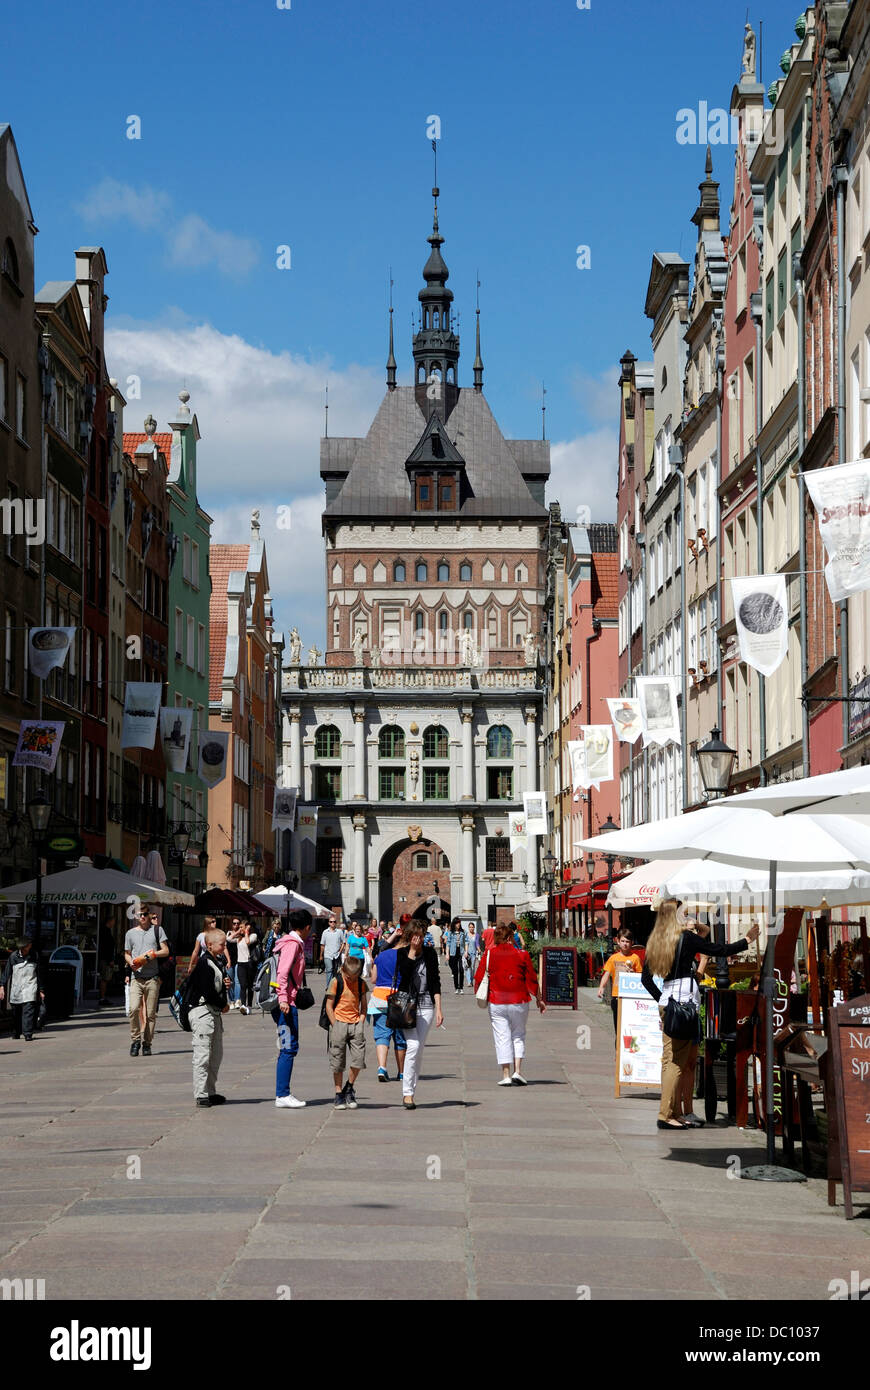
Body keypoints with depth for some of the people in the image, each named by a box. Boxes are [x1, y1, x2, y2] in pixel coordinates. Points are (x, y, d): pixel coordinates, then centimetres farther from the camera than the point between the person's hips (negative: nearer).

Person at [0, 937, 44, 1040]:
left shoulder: (35, 957, 5)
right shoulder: (13, 956, 0)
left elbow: (39, 974, 13)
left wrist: (40, 990, 13)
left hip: (30, 989, -1)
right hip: (15, 989, 1)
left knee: (28, 1012, -14)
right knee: (16, 1013, 10)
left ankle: (28, 1034, -16)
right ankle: (16, 1033, 27)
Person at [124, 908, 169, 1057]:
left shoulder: (157, 930, 10)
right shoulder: (131, 933, 15)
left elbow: (166, 951, 7)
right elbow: (127, 954, 22)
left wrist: (151, 955, -10)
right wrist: (131, 963, 0)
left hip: (153, 978, -1)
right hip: (136, 977, 1)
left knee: (150, 1013, -1)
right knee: (134, 1008, -17)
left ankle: (146, 1043, 8)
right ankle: (135, 1040, -4)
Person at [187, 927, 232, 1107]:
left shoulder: (220, 961, 12)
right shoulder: (204, 963, -17)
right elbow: (207, 993, -21)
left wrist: (226, 983, 1)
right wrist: (224, 1005, -8)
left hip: (215, 1013, 10)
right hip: (203, 1012, -10)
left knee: (216, 1054, 14)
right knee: (203, 1054, -7)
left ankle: (210, 1092, 22)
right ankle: (201, 1095, -5)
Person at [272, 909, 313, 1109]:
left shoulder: (293, 943, 17)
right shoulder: (293, 944, -10)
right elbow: (283, 972, -19)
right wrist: (283, 998, -25)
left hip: (286, 1002, 10)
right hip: (286, 1002, -10)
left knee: (288, 1048, 12)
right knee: (289, 1047, -10)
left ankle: (282, 1094, 14)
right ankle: (282, 1095, -11)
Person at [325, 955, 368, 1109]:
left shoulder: (361, 984, 7)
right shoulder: (336, 982, -4)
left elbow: (363, 1006, 13)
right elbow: (329, 1006, -4)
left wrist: (360, 1024, 0)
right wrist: (336, 1027, -9)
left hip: (356, 1023, 3)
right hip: (339, 1023, -3)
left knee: (358, 1059, -5)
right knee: (338, 1062, 1)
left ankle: (349, 1088, 16)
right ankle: (339, 1094, 12)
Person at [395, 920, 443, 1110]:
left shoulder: (430, 953, 5)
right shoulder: (401, 954, 0)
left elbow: (435, 981, 6)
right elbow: (404, 974, -16)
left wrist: (438, 1009, 2)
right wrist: (412, 951, -16)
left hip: (426, 1005, 3)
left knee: (419, 1051, 4)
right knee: (413, 1046, -16)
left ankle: (410, 1091, 12)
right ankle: (407, 1092, -12)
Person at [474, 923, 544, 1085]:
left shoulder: (489, 954, -3)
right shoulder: (522, 954, -3)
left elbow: (478, 979, 0)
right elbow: (532, 980, 1)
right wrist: (539, 999, 13)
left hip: (496, 1003, 0)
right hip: (519, 1001, 0)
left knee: (502, 1038, 5)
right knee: (518, 1036, 14)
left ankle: (506, 1075, 3)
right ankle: (517, 1071, 3)